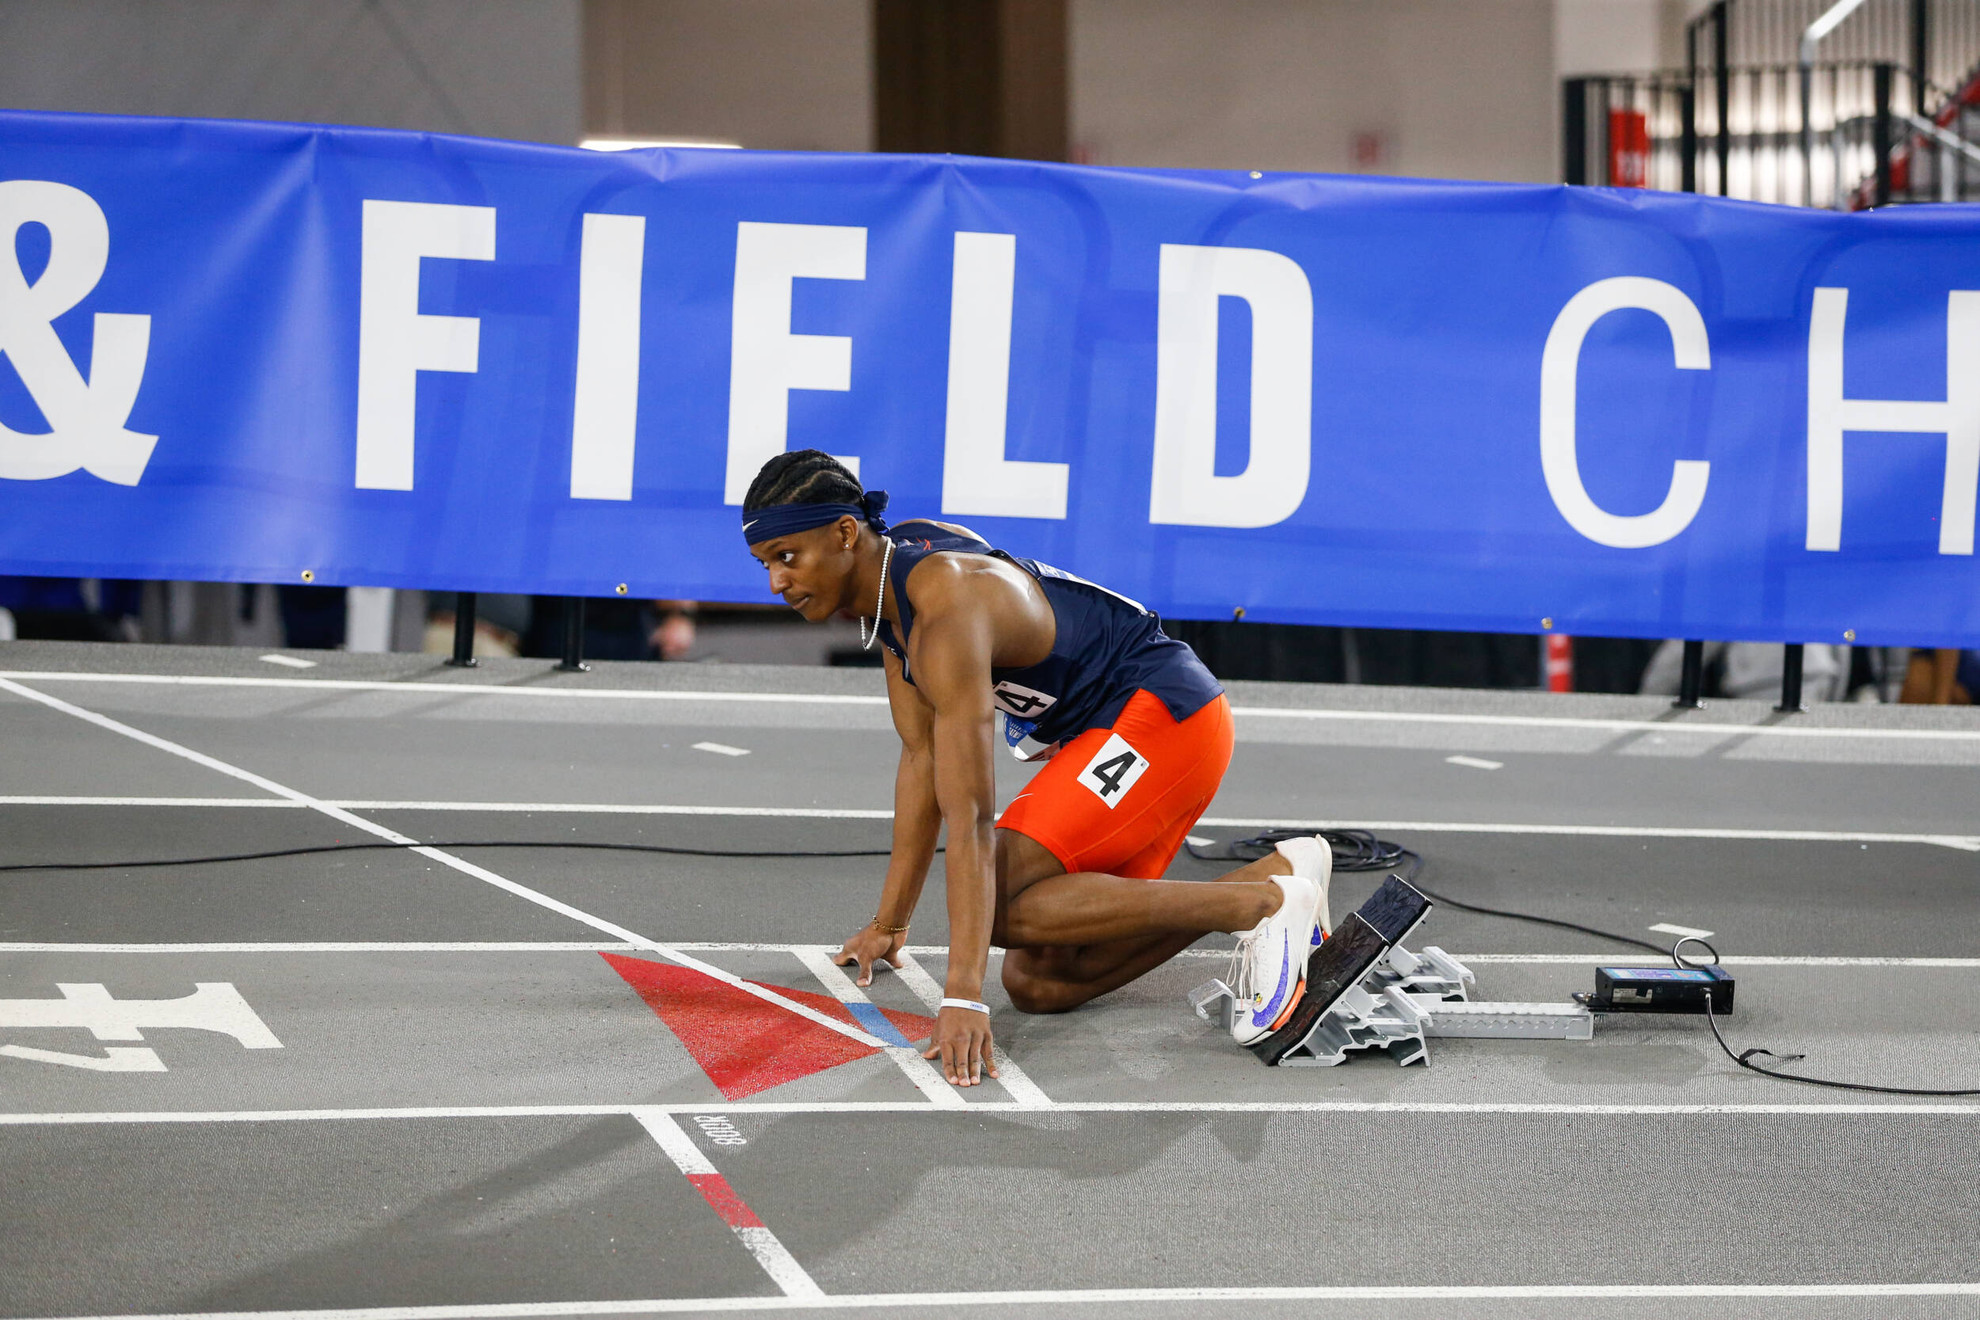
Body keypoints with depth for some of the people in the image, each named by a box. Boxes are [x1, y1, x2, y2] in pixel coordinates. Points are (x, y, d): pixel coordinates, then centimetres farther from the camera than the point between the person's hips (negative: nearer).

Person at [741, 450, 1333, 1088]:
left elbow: (970, 818, -32)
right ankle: (1277, 873, 10)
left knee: (1000, 904, -25)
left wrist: (963, 997, -36)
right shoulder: (891, 567, 3)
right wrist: (889, 925, 13)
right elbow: (922, 759, 11)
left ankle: (1265, 903, -17)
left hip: (1163, 715, -10)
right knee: (1038, 983, 3)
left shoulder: (949, 610, -26)